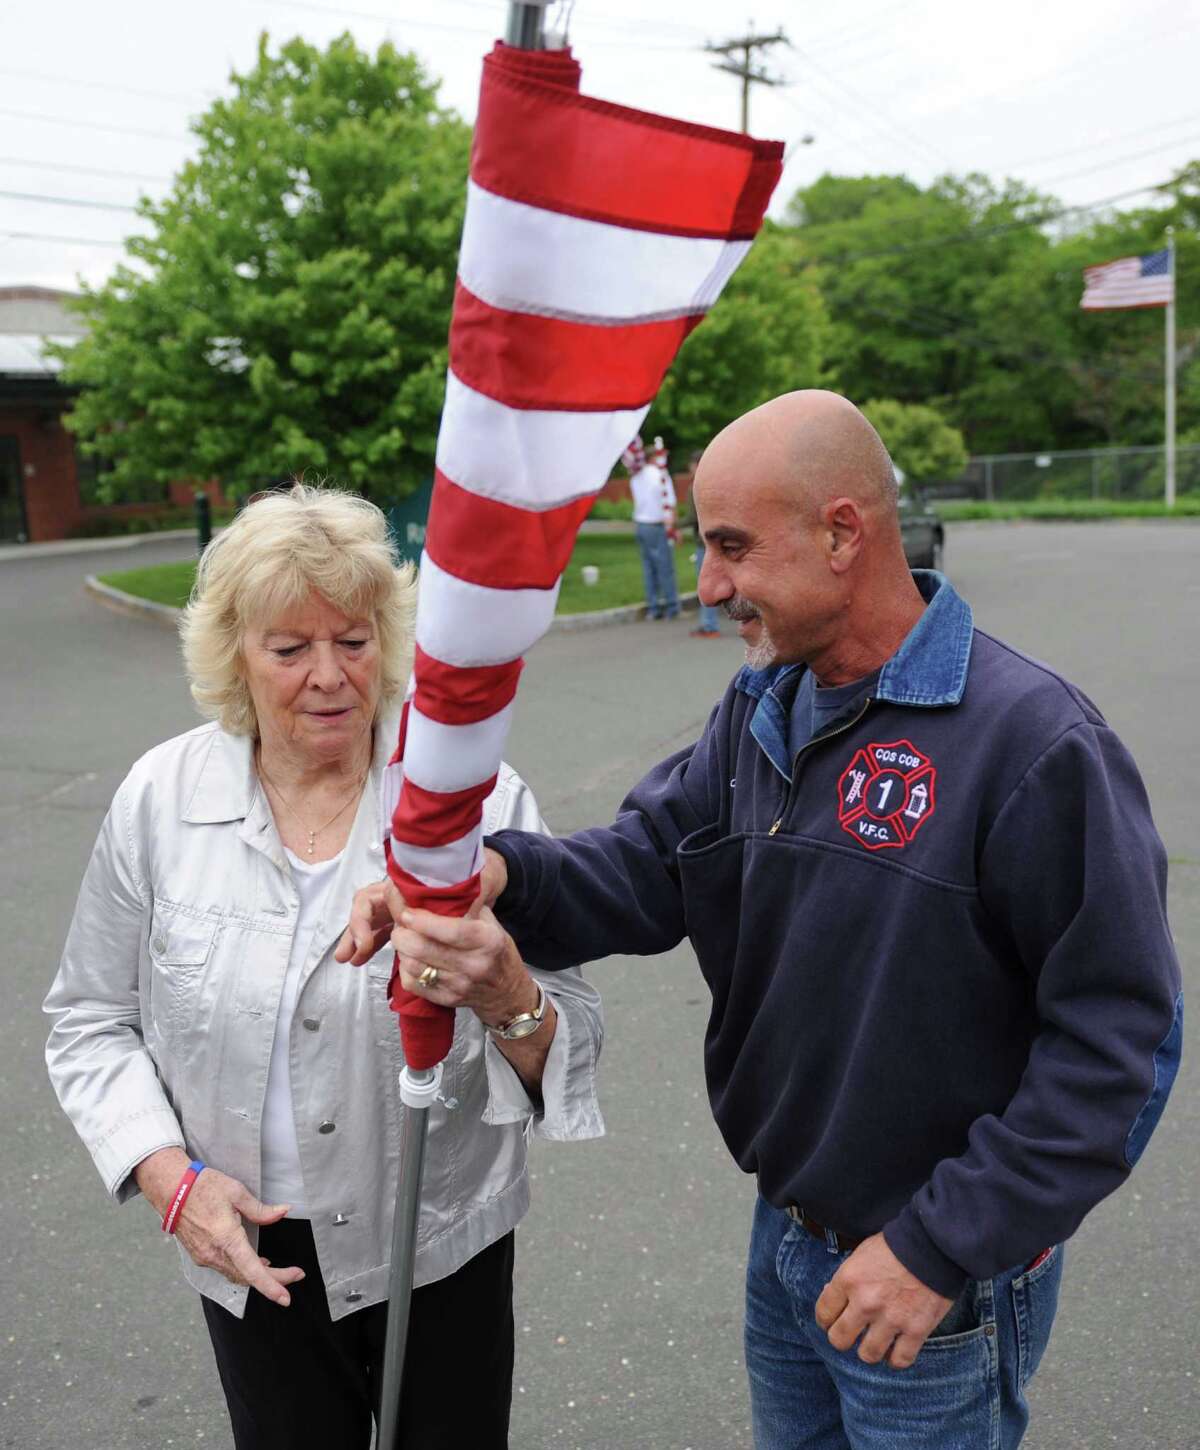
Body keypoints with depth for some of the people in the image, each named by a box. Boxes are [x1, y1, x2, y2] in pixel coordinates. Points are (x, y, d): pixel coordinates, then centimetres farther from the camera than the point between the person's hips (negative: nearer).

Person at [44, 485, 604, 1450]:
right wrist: (171, 1177, -12)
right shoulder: (162, 798, -9)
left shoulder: (479, 795, -15)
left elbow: (569, 1048, -12)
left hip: (440, 1250, -1)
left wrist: (507, 1001, -34)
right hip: (250, 1256, 2)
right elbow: (94, 1020, 1)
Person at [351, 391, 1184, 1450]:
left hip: (943, 1284, -7)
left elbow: (1119, 1038, -22)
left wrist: (943, 1248, -20)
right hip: (783, 1243, 7)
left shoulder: (1036, 743, -23)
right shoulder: (763, 709, 2)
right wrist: (503, 876, -24)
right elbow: (647, 863, -4)